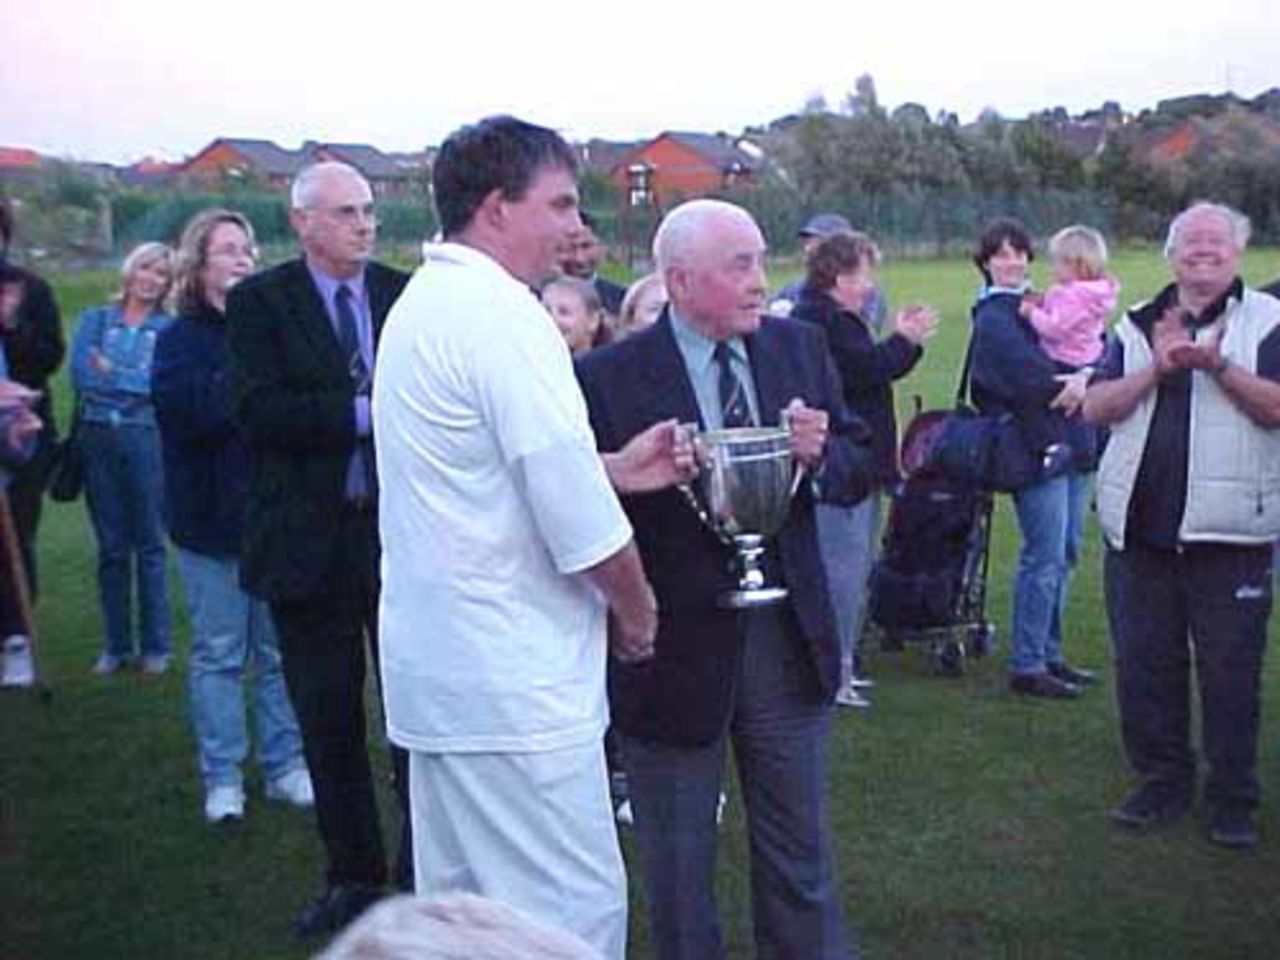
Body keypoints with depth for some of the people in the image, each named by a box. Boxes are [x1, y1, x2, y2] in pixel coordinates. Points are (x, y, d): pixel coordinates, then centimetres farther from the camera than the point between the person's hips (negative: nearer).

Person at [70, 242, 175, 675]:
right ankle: (116, 644, 17)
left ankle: (156, 646, 10)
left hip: (147, 439, -2)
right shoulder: (95, 320, 12)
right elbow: (81, 375, -2)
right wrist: (136, 381, -8)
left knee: (150, 545, 1)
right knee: (110, 547, 7)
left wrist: (111, 372, -6)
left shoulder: (171, 329, 6)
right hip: (98, 437, 2)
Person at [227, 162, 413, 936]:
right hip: (310, 538, 0)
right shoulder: (260, 301, -3)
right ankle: (354, 876, 28)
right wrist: (367, 412, -21)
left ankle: (423, 871, 22)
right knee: (329, 721, 12)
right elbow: (260, 410, -14)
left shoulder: (407, 295, 3)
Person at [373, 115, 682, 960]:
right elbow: (569, 504, -20)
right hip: (513, 683, -10)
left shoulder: (423, 302, 14)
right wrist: (637, 607, -4)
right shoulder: (501, 312, -17)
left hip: (437, 664, 10)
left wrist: (616, 468, 8)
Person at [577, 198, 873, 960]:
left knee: (801, 855, 20)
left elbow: (859, 470, 6)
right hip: (674, 646, -3)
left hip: (788, 636, 4)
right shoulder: (608, 378, -13)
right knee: (678, 870, 16)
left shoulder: (800, 348, 2)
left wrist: (821, 456, -16)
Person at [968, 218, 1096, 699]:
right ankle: (1027, 667, 2)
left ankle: (1048, 655, 23)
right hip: (1033, 447, -8)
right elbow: (1030, 379, -20)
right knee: (1045, 558, -7)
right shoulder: (993, 320, -5)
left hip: (1071, 444, 8)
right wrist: (1068, 384, -7)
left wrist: (1084, 379, -11)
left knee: (1065, 553, 13)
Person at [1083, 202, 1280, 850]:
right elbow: (1096, 407, 1)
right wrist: (1158, 367, -12)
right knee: (1144, 666, 9)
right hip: (1140, 527, 3)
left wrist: (1217, 363, -20)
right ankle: (1164, 782, 24)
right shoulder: (1137, 326, 12)